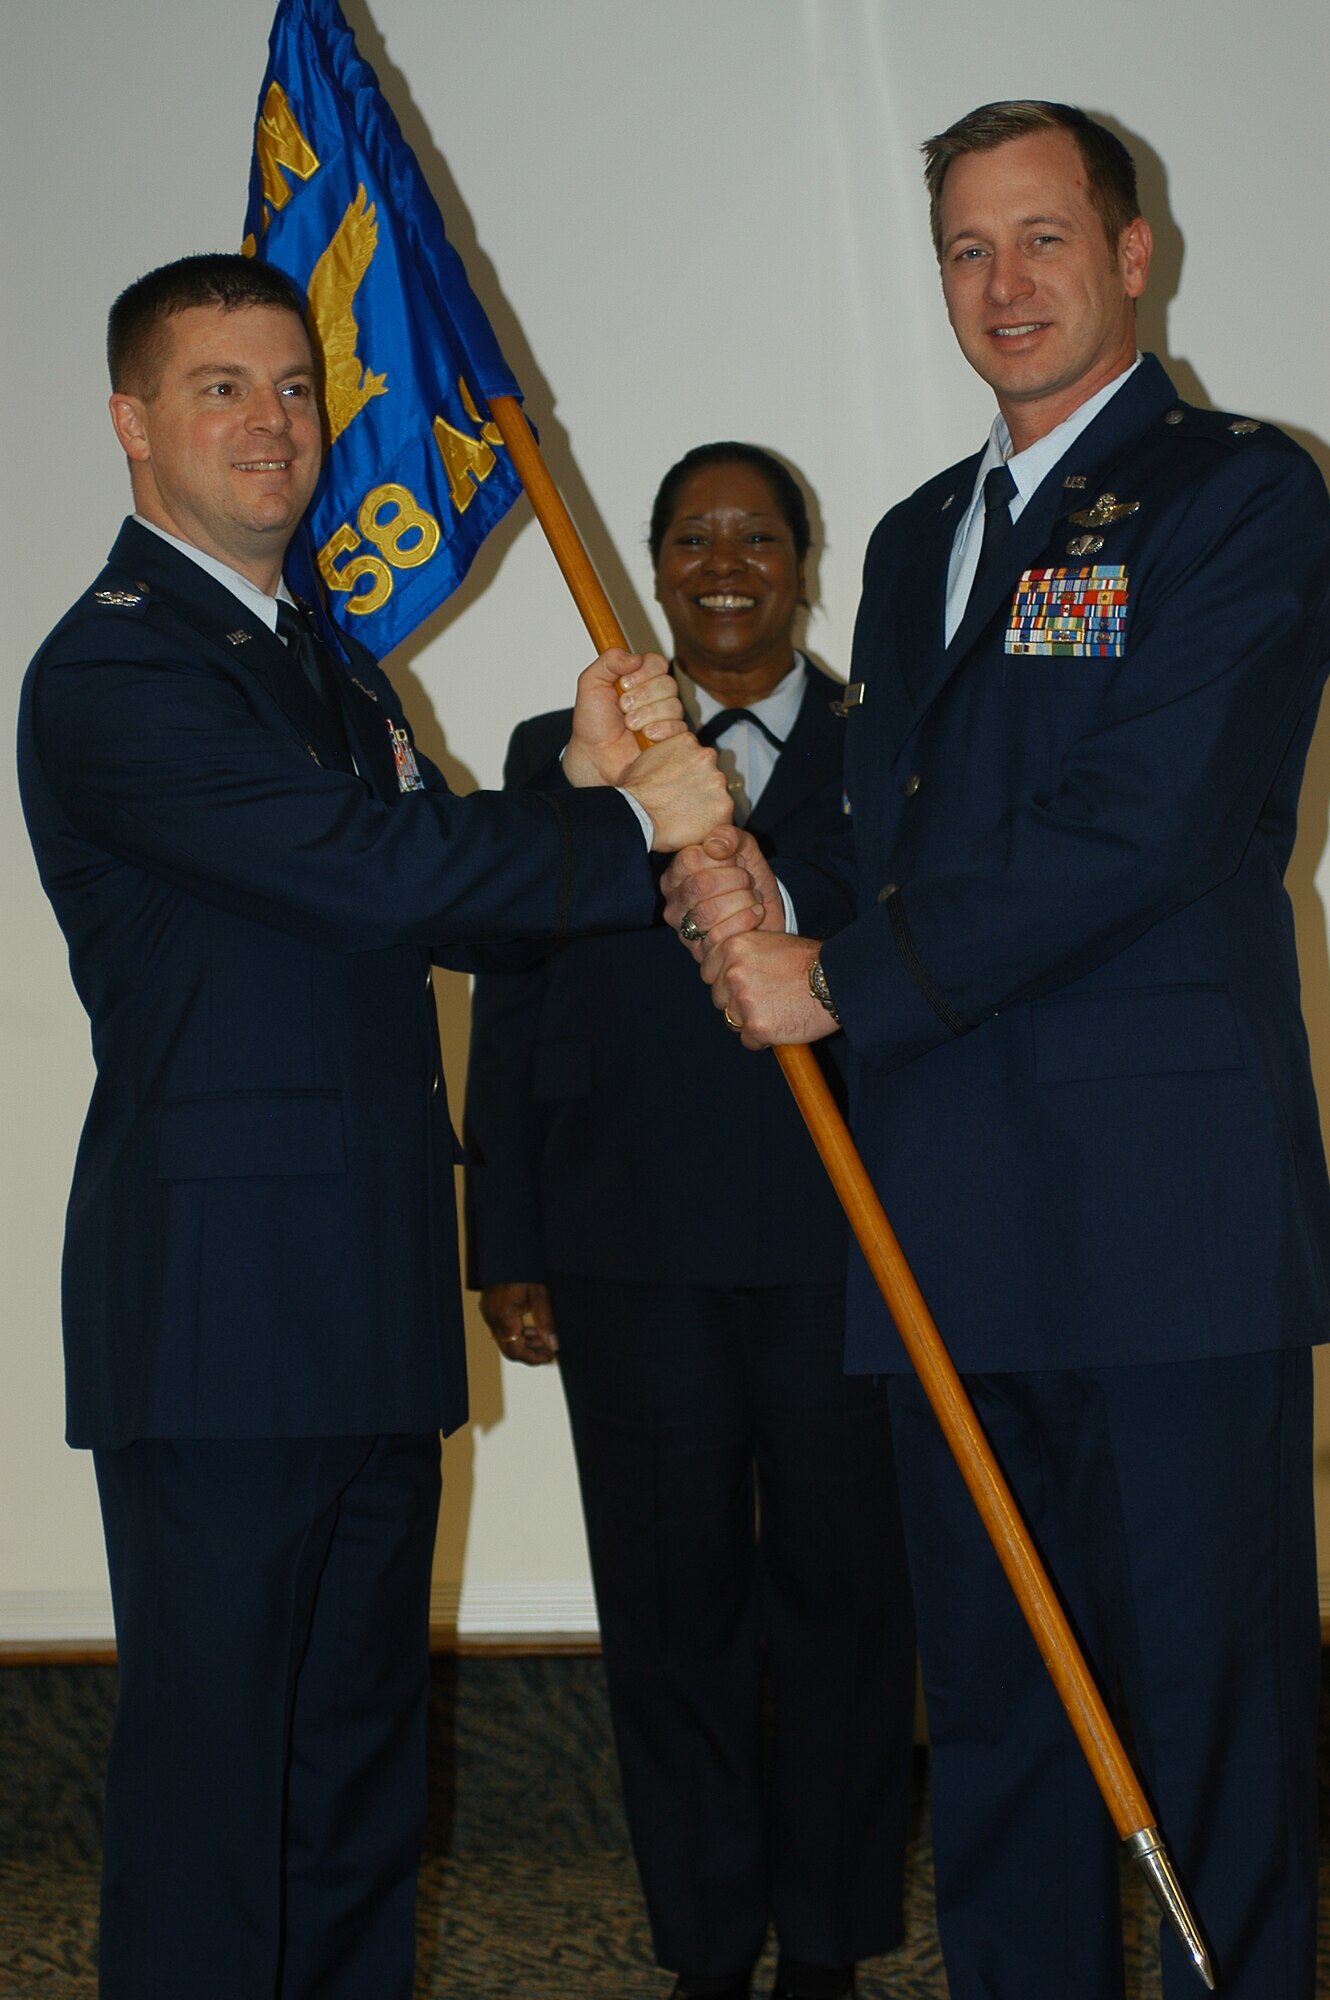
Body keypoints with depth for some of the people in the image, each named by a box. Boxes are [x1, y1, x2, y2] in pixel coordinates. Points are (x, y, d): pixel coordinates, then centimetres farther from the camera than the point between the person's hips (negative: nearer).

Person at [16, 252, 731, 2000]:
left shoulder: (333, 666, 20)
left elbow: (464, 912, 15)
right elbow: (369, 867, -22)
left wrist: (581, 779, -3)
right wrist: (633, 823, -12)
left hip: (373, 1317, 9)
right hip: (217, 1312, -9)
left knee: (360, 1756, 15)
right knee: (211, 1757, -2)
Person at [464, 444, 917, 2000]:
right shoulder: (558, 756, 10)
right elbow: (509, 1016, 8)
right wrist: (510, 1255, 4)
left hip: (847, 1245, -1)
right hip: (635, 1257, 1)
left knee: (843, 1594, 5)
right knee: (671, 1607, 6)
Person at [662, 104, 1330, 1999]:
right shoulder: (916, 538, 21)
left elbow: (1136, 829, -14)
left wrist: (839, 980, -10)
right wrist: (767, 898, -2)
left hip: (1171, 1210, -7)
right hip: (952, 1224, 7)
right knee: (990, 1696, 13)